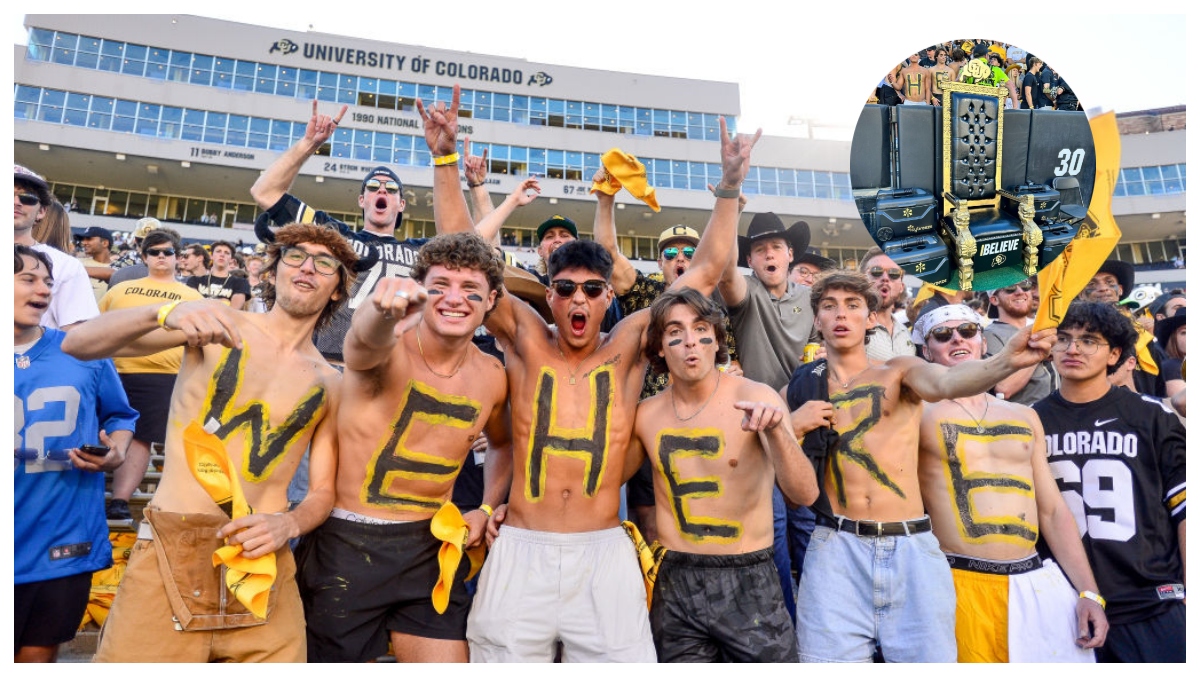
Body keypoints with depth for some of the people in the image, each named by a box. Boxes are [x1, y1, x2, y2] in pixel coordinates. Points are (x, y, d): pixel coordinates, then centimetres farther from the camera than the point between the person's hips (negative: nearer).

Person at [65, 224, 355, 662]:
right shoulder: (216, 321, 2)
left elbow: (323, 492, 10)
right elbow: (78, 345, -7)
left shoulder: (330, 385, 7)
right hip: (171, 553, -2)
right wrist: (165, 311, -25)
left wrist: (289, 524, -12)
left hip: (264, 564, 2)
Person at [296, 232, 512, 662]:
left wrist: (487, 508, 3)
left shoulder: (492, 377, -1)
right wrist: (383, 316, -64)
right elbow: (367, 339, -41)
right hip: (349, 543, -3)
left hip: (431, 549, 4)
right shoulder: (387, 348, -15)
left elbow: (503, 444, 18)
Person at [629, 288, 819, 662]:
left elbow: (805, 495, -20)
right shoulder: (646, 415, -2)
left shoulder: (756, 398, -11)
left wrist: (776, 431, -36)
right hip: (674, 583, 3)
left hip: (749, 581, -2)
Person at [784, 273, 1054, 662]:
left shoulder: (899, 372, 6)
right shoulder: (800, 390, 6)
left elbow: (944, 383, -18)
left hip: (911, 547, 0)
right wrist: (793, 425, -10)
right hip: (837, 548, 0)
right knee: (833, 658, 2)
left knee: (927, 656, 8)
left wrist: (1006, 361, -37)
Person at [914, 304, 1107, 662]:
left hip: (1037, 583, 5)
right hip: (962, 586, -4)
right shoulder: (921, 414, -1)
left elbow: (1053, 510, 14)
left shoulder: (1024, 416, 13)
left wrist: (1089, 592, 9)